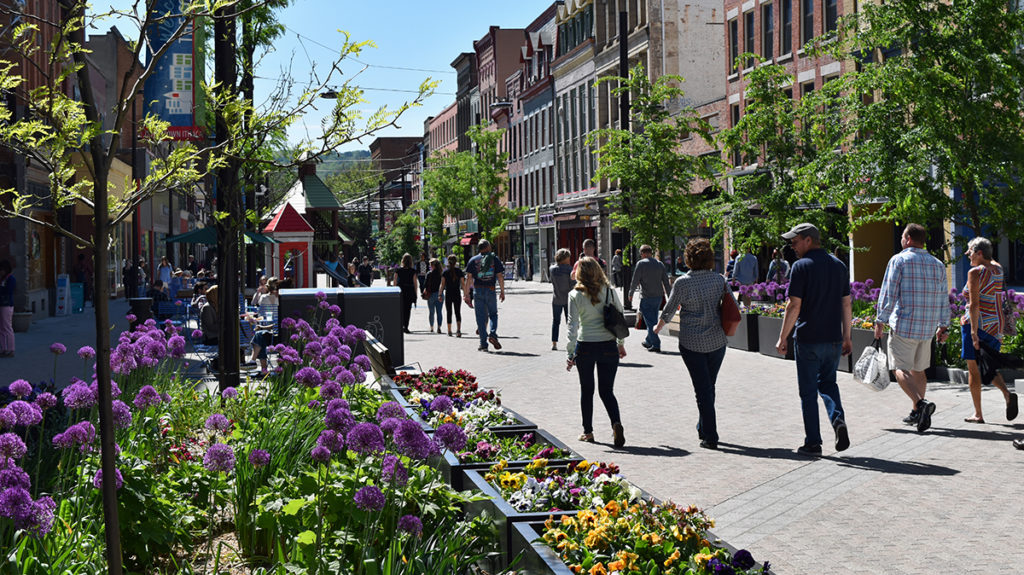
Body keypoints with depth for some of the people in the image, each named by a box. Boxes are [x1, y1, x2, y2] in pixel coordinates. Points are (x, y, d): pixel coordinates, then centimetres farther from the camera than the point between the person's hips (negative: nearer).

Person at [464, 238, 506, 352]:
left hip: (478, 290, 0)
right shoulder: (495, 259, 4)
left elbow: (468, 278, 0)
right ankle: (492, 334, -10)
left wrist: (467, 295, 2)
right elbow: (500, 276, 2)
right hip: (491, 290, 0)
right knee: (493, 314, 15)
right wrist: (502, 292, 10)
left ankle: (483, 344, 4)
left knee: (481, 317, 4)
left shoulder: (473, 260, 4)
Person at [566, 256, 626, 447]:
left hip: (585, 347, -2)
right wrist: (621, 343, 19)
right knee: (607, 390, 9)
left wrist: (570, 353, -6)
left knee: (586, 390, 15)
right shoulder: (609, 291, 0)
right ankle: (616, 423, -15)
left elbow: (573, 326, -9)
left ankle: (588, 431, 22)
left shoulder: (576, 295, -7)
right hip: (608, 346, 2)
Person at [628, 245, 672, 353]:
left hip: (646, 297, -6)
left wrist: (631, 293, 7)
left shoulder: (641, 264, -9)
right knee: (653, 319, 18)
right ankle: (648, 341, 31)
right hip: (658, 296, 6)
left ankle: (656, 345, -5)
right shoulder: (660, 264, 7)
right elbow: (666, 282, 7)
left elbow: (635, 281, -8)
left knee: (650, 321, -2)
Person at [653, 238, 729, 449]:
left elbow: (669, 311, -2)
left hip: (692, 343, -3)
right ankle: (703, 429, 30)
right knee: (709, 387, 18)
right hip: (717, 341, 4)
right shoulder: (719, 279, -1)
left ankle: (711, 437, 0)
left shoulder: (682, 282, -11)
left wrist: (657, 328, 17)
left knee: (702, 389, 1)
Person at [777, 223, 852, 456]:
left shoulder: (801, 266, -10)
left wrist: (783, 338, -6)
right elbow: (846, 304, 10)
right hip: (834, 339, 5)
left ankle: (813, 443, 8)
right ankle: (838, 418, -4)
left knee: (808, 391, 4)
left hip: (808, 339, -5)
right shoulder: (839, 266, 8)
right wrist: (846, 337, 17)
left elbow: (794, 306, -13)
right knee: (828, 383, 21)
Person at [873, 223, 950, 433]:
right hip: (927, 328, 6)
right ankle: (916, 413, 20)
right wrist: (942, 325, 22)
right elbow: (943, 299, 14)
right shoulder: (938, 264, 11)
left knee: (901, 369, -5)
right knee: (918, 369, 17)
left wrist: (880, 321, -4)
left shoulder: (899, 260, -6)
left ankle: (921, 403, -25)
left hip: (903, 325, -6)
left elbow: (888, 294, -9)